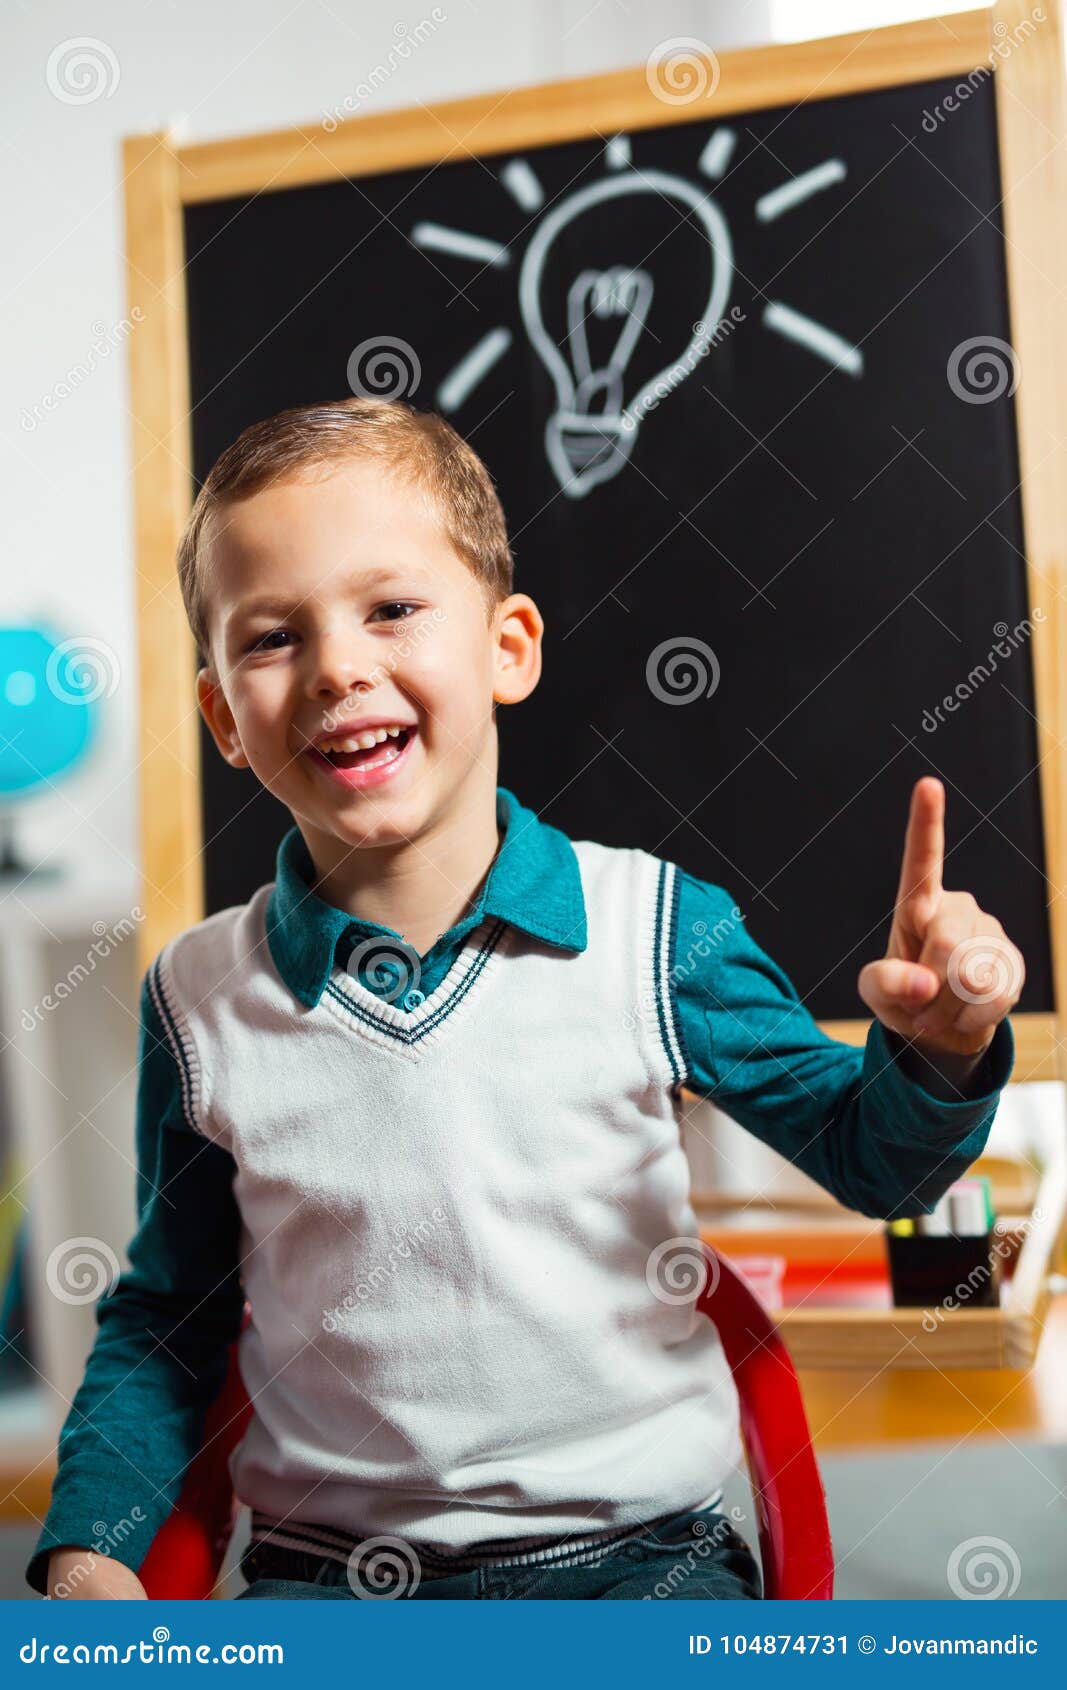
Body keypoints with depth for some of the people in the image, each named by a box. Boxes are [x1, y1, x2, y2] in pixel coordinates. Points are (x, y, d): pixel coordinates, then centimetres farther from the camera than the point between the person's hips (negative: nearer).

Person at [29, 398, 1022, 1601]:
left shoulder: (657, 929, -7)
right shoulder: (201, 1001, -3)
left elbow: (865, 1155, 2)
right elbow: (166, 1317, 9)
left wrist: (934, 1051, -19)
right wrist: (88, 1546, -3)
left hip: (636, 1547, 0)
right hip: (326, 1570, 1)